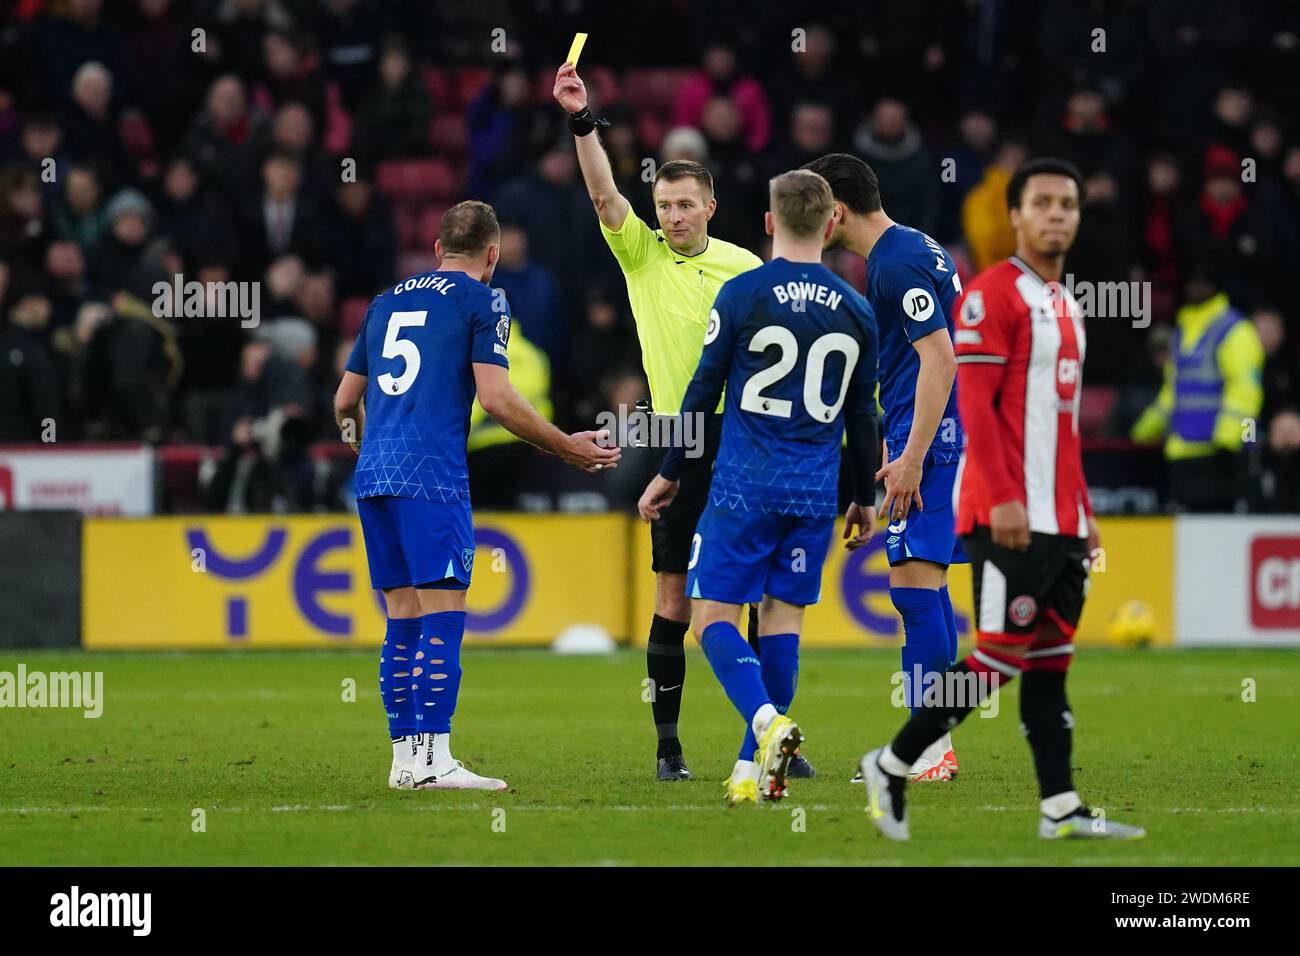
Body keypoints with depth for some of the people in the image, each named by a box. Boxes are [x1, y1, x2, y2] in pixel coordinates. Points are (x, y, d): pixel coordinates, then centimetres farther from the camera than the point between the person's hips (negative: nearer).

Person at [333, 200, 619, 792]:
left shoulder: (385, 303, 20)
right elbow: (495, 398, -8)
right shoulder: (481, 301, 1)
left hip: (374, 476, 7)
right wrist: (567, 448, 2)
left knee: (403, 619, 10)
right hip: (432, 477, -7)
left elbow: (344, 401, 24)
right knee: (443, 616, -8)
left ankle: (405, 758, 10)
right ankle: (433, 760, -14)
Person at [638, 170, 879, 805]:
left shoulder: (742, 294, -5)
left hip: (744, 487, -4)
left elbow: (703, 393, -2)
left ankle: (767, 722, -26)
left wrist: (669, 473, 8)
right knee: (783, 616, 9)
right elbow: (863, 415, 12)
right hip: (815, 491, 4)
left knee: (713, 617, -1)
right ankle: (756, 768, 6)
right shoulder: (855, 310, 6)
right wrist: (865, 498, 23)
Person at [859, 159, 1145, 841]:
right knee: (1003, 652, -9)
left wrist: (1083, 511, 20)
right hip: (1009, 516, -9)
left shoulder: (1064, 305, 19)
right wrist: (1003, 497, -22)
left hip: (1061, 519, 9)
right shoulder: (992, 294, -9)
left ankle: (1059, 808, 4)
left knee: (1051, 656, 6)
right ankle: (891, 767, 1)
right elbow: (972, 401, -15)